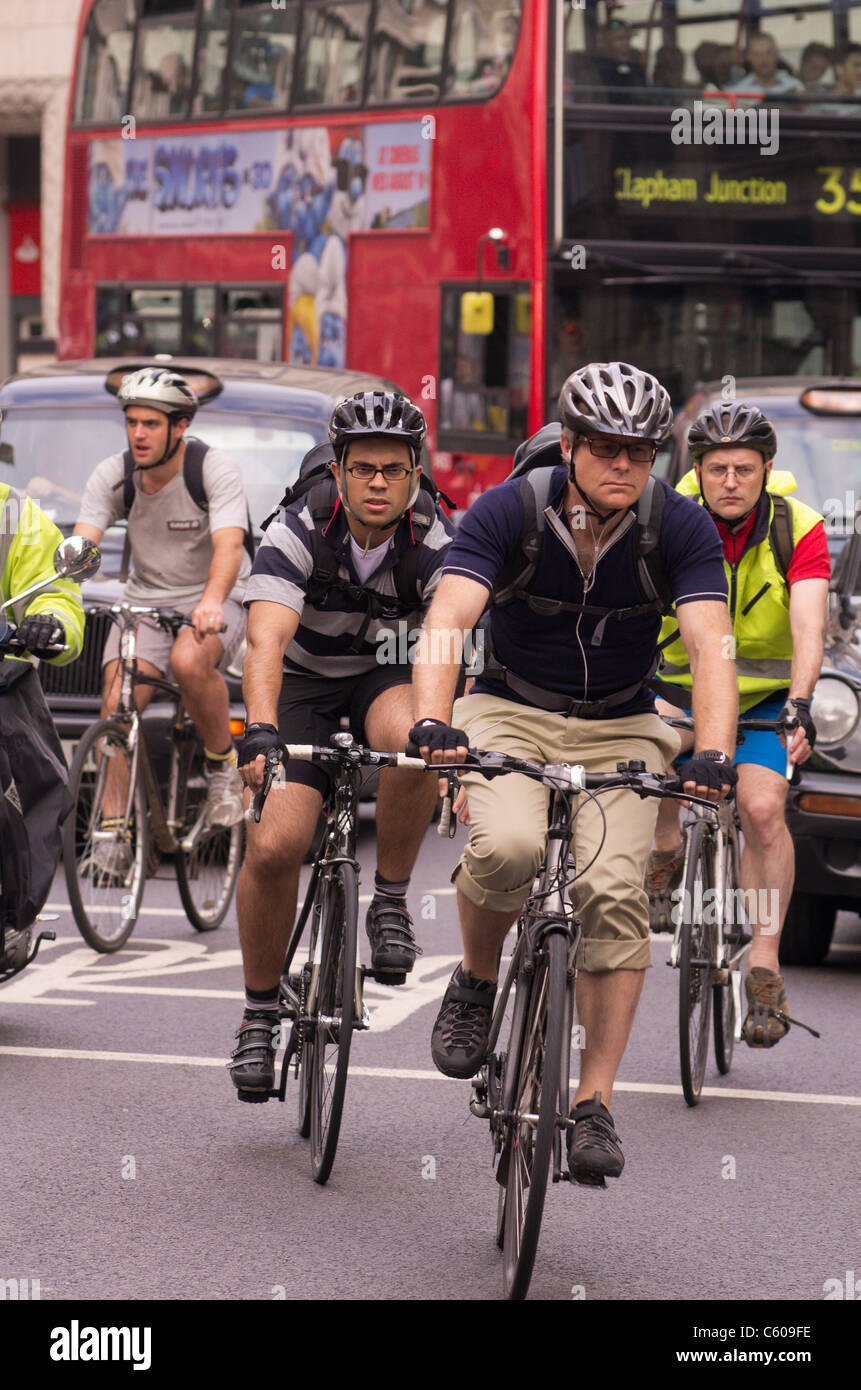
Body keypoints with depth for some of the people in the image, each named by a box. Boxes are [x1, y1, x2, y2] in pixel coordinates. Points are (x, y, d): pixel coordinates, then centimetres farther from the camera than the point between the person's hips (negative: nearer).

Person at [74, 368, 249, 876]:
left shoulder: (216, 470, -17)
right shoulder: (113, 476, -6)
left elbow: (229, 545, -31)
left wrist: (210, 604, -51)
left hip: (216, 601, -3)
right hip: (146, 600, 3)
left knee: (190, 661, -36)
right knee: (117, 701, -20)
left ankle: (224, 764, -11)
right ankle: (113, 830, -13)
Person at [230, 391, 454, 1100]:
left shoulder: (436, 541, -21)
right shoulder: (298, 532, -24)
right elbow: (267, 642, -35)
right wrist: (261, 734, -52)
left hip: (388, 674, 0)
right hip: (306, 680, 0)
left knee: (409, 737, -38)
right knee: (273, 846, -19)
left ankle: (391, 903, -15)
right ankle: (260, 1014, 3)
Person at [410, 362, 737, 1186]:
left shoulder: (681, 531, -14)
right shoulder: (507, 512, -17)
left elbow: (711, 647, -25)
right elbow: (448, 619, -29)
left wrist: (711, 755, -42)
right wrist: (432, 723, -47)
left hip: (619, 730, 1)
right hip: (509, 715, -1)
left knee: (613, 893, -21)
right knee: (507, 845, -32)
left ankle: (594, 1104, -12)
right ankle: (475, 983, -1)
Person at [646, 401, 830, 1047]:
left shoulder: (799, 528, -19)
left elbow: (808, 627, -29)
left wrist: (799, 705, -45)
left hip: (767, 695, -2)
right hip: (682, 686, 2)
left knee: (763, 808, -22)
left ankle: (765, 968, -15)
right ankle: (667, 848, 4)